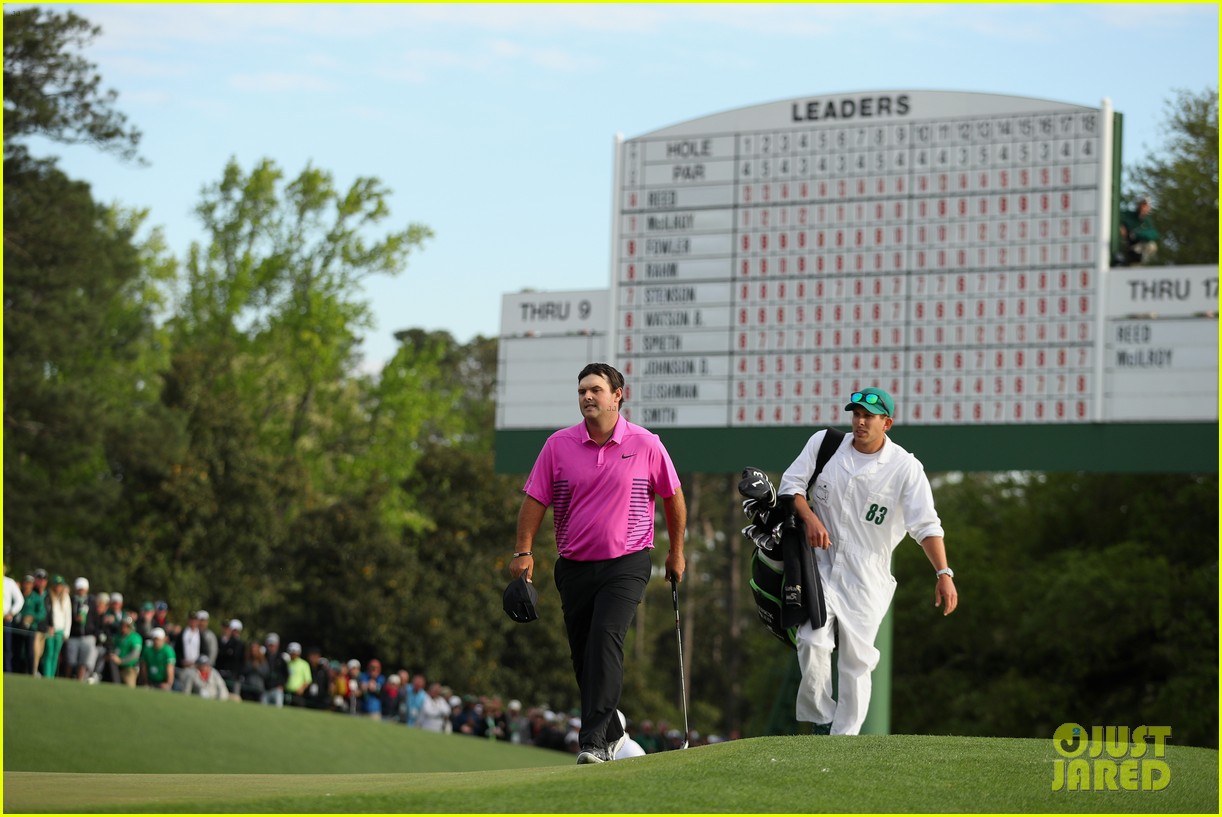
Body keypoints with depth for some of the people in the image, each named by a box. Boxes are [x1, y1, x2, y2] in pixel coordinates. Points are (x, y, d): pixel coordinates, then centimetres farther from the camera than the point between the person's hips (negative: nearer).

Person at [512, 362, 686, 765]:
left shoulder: (645, 445, -3)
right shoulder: (559, 445, 1)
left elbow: (673, 497, 10)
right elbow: (535, 500, 3)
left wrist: (676, 551, 15)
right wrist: (523, 551, -7)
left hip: (626, 563, -3)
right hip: (574, 566, 3)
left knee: (605, 638, -21)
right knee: (583, 656, 8)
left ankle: (593, 741, -24)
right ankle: (611, 731, 30)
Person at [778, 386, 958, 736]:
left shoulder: (905, 467, -6)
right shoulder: (823, 444, 3)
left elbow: (926, 525, -12)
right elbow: (791, 484, 4)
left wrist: (943, 573, -25)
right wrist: (809, 516, -16)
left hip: (866, 576, -1)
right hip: (820, 563, 1)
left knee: (857, 661, -2)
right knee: (813, 642, -16)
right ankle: (821, 718, 3)